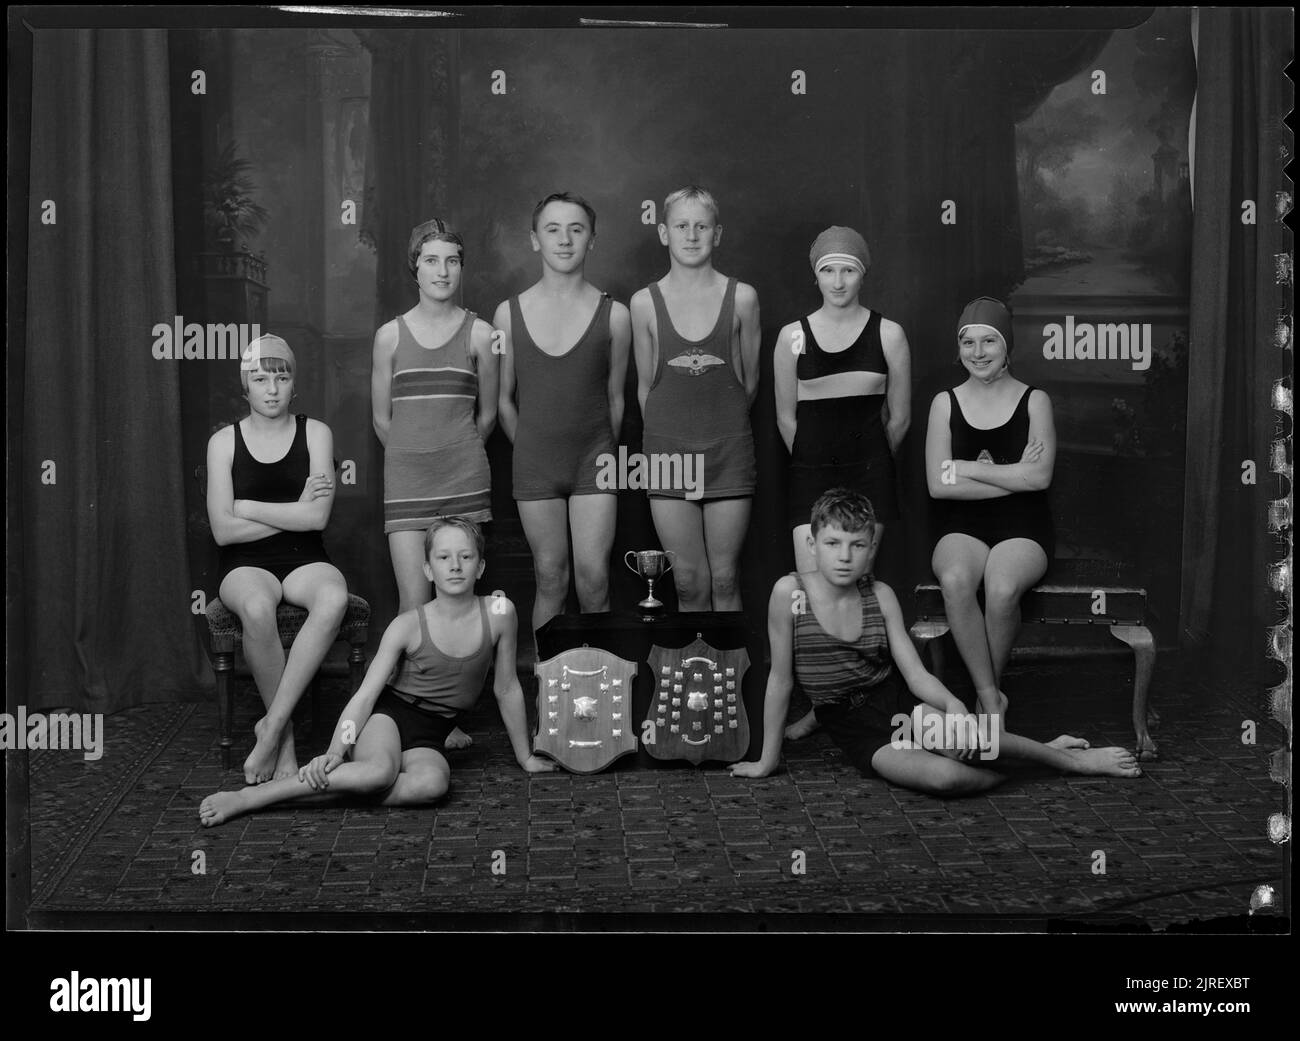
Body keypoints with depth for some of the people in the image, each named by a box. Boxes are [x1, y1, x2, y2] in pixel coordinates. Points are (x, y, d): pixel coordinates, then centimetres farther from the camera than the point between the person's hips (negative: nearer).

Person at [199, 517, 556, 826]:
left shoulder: (499, 613, -7)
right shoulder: (409, 626, -9)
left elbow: (507, 688, 5)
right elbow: (366, 694, -11)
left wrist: (525, 757, 13)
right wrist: (336, 750, -26)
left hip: (429, 736, 2)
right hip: (388, 713, -2)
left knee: (433, 782, -35)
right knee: (380, 770, -37)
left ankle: (325, 789, -26)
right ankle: (251, 797, -30)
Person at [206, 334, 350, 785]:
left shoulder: (315, 433, 5)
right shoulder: (224, 441, 4)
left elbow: (317, 517, -8)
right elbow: (223, 530, -4)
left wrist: (246, 507, -5)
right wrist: (294, 511, -5)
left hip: (305, 560, 1)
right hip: (246, 564, -1)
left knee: (334, 598, -36)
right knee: (256, 609, -37)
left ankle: (272, 725, -28)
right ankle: (285, 736, -19)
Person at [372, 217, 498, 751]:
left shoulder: (479, 334, 3)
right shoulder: (391, 335, 5)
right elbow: (382, 417, 12)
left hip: (464, 480, 0)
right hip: (405, 481, 0)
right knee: (415, 602, -7)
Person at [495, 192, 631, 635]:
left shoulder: (614, 315, -4)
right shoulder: (509, 313, -2)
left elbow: (615, 398, 7)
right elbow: (504, 400, 8)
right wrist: (531, 451, 12)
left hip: (594, 459, 0)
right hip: (535, 464, 1)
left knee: (594, 580, -3)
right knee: (550, 580, 6)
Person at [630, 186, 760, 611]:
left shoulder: (741, 297, -1)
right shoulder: (645, 303, 1)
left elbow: (749, 380, 8)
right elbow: (645, 386, 9)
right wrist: (668, 431, 12)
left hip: (728, 448, 0)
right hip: (668, 448, 0)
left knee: (725, 580, 4)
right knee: (689, 584, 4)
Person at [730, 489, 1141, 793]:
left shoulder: (880, 595, -2)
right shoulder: (790, 591, -13)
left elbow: (916, 675, -4)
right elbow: (781, 679, -7)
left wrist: (954, 707, -25)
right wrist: (767, 761, -3)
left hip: (897, 702, 2)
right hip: (856, 730, -2)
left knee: (963, 739, -32)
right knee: (945, 777, -32)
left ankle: (1063, 755, -7)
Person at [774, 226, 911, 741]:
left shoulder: (887, 334, 4)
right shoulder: (793, 336, 5)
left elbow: (899, 417, 10)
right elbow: (786, 417, 11)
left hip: (869, 470, 0)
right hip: (811, 470, 1)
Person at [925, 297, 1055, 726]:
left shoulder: (1033, 401, 5)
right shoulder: (945, 403, 7)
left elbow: (1040, 477, -8)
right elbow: (938, 485, -2)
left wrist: (966, 468, -7)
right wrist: (1012, 475, -6)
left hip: (1022, 528, -1)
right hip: (962, 527, 1)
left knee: (1003, 588, -34)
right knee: (955, 581, -34)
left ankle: (987, 691, -10)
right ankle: (991, 699, -23)